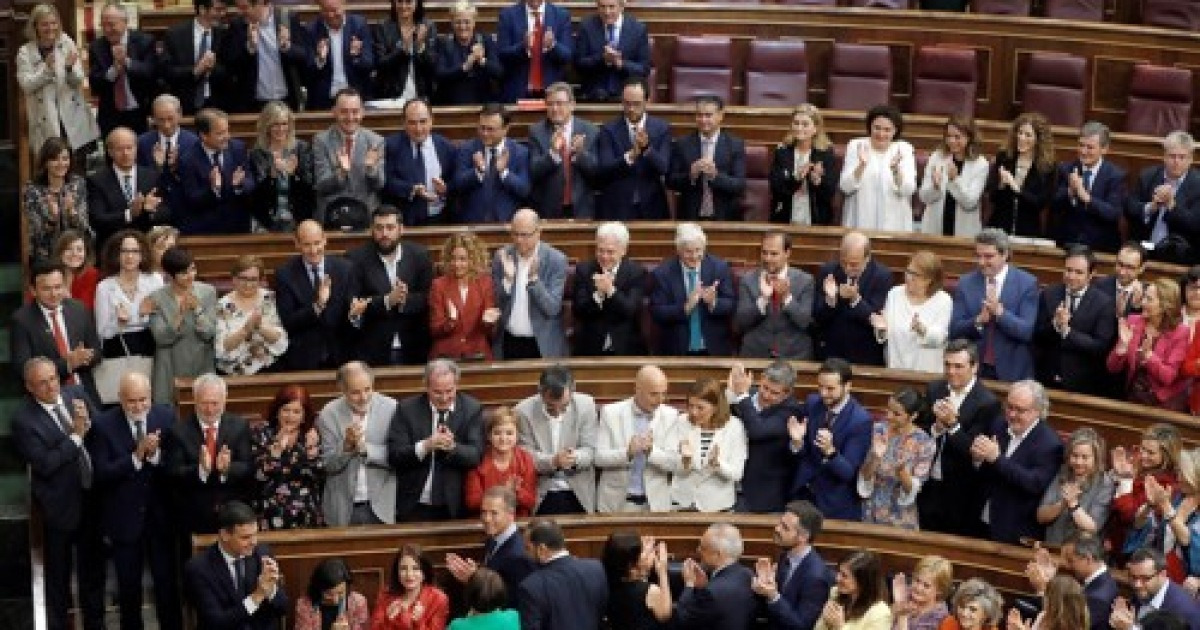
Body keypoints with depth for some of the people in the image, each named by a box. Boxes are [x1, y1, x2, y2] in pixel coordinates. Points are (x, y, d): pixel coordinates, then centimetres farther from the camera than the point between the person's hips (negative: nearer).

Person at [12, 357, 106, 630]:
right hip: (60, 506, -5)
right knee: (58, 575, 12)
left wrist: (88, 424, -18)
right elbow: (45, 464, -23)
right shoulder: (23, 420, -19)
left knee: (93, 567, 20)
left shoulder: (76, 393, -3)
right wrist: (75, 436, -22)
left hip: (92, 497, 5)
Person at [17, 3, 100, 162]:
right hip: (46, 122, -1)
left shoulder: (67, 44, 2)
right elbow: (26, 85, -9)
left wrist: (70, 68, -23)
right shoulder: (25, 52, 0)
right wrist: (46, 69, -22)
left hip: (73, 118, 1)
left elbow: (78, 81, -2)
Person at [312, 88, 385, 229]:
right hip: (331, 216, -1)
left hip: (367, 216, 1)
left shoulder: (376, 141, 5)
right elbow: (320, 186, -5)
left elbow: (380, 185, 1)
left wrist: (371, 167, -20)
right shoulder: (321, 141, 1)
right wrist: (340, 171, -24)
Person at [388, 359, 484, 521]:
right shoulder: (407, 408, -1)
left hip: (455, 507, 0)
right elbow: (393, 455, -8)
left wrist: (453, 447, -27)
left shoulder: (472, 409, 0)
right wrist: (425, 446, -24)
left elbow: (476, 456, -7)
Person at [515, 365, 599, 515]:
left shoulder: (586, 405, -4)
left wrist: (575, 457, -26)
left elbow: (590, 450, -3)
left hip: (578, 494, 1)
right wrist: (553, 461, -26)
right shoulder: (523, 411, -8)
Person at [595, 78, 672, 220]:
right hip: (616, 209, -1)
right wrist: (629, 156, -26)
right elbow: (604, 169, -10)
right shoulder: (609, 130, 1)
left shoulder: (662, 128, 3)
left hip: (651, 210, 1)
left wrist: (647, 147, -25)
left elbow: (664, 168, -7)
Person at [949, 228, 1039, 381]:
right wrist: (978, 321, -19)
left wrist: (1000, 312, -26)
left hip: (1012, 373, -2)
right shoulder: (965, 283, 3)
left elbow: (1028, 331, -12)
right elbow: (954, 330, -1)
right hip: (974, 370, 2)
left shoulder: (1027, 283, -5)